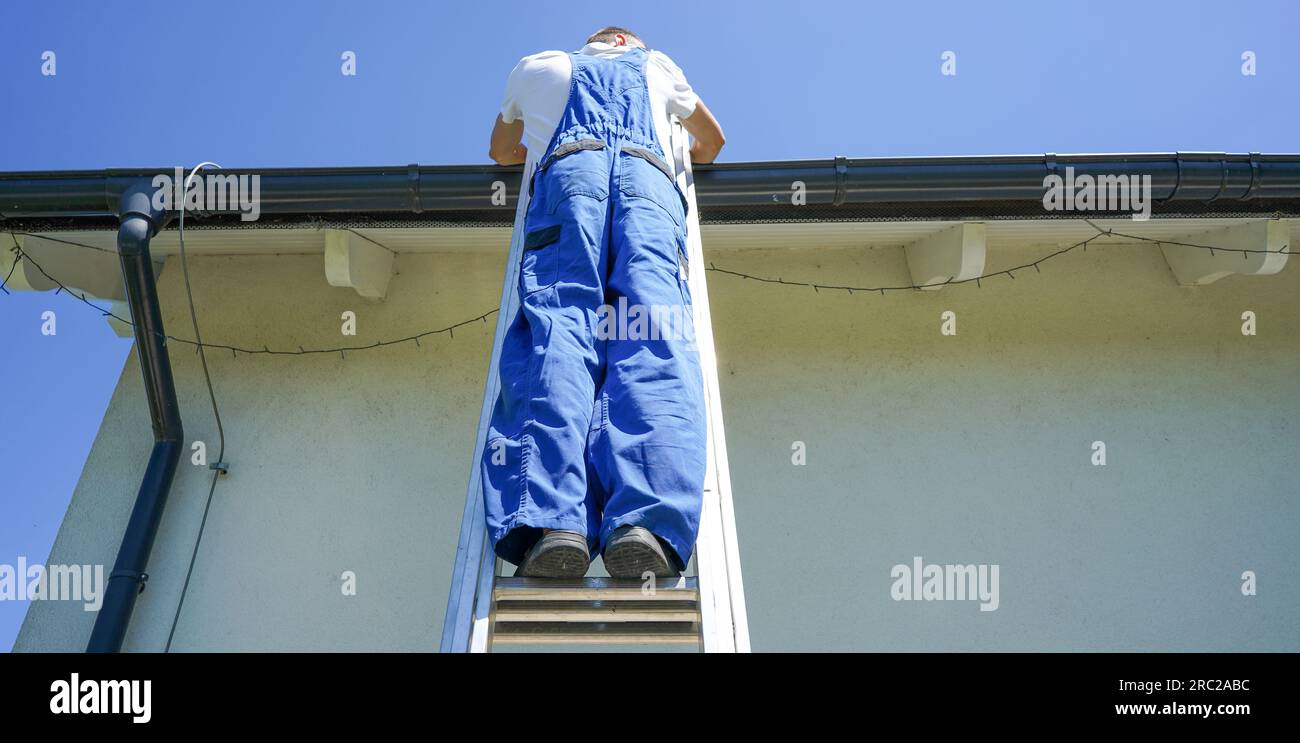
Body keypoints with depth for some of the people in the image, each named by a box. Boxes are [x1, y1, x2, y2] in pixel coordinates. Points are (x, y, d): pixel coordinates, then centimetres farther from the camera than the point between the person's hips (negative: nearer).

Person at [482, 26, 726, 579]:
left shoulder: (536, 67, 39)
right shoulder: (656, 66, 39)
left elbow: (501, 151, 52)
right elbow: (712, 141, 51)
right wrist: (682, 160, 71)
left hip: (568, 173, 0)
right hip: (647, 177, 0)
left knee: (556, 331, -19)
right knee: (654, 347, -20)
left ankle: (553, 521, -44)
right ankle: (648, 524, -44)